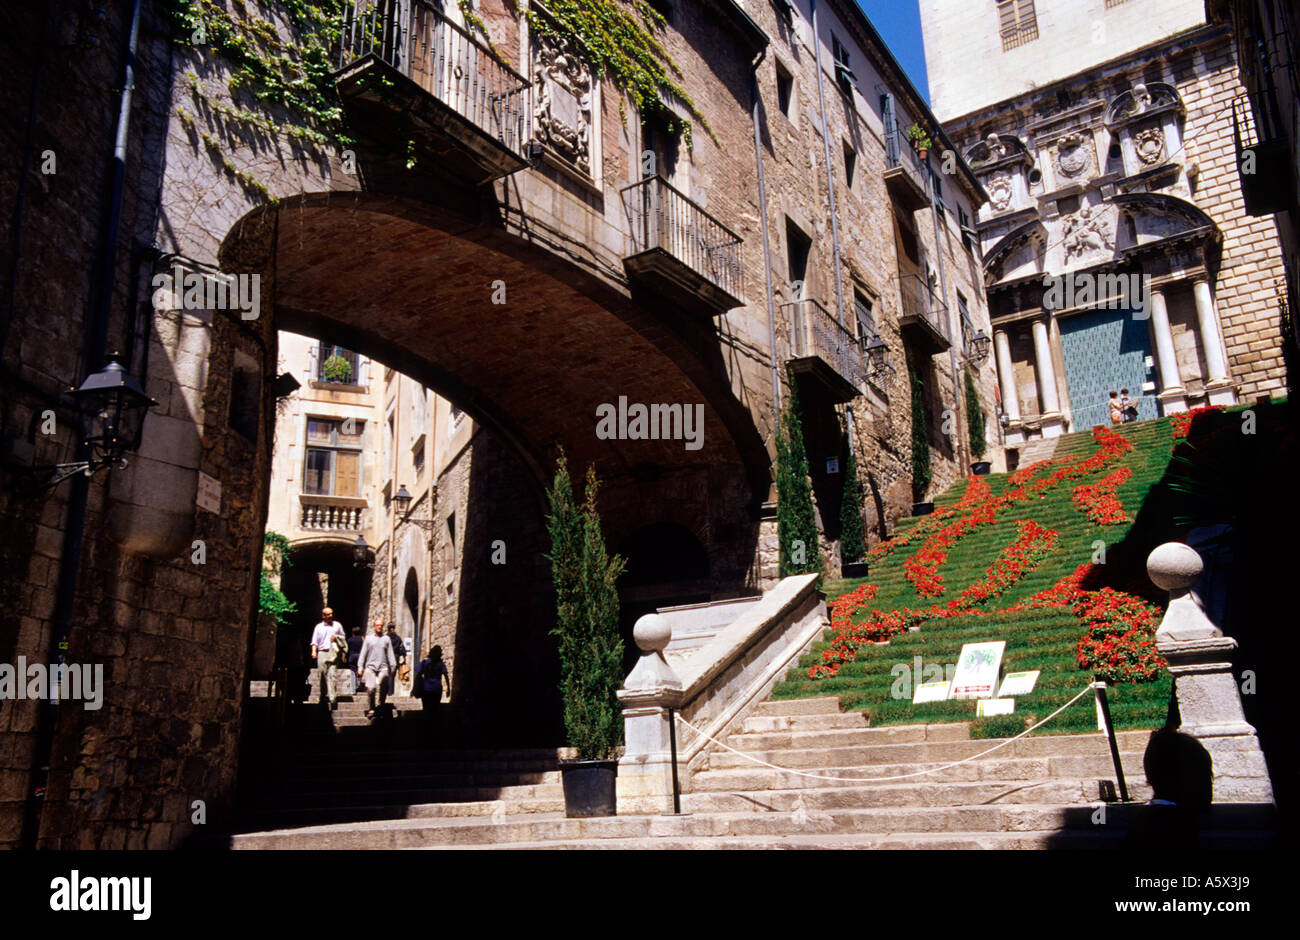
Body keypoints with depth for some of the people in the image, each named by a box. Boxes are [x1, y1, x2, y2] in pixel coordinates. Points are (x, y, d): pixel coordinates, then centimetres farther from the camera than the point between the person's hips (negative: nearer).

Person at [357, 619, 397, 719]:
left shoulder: (386, 639, 12)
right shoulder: (368, 638, 10)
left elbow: (390, 654, 11)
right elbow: (363, 653, 10)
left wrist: (393, 666, 5)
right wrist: (360, 667, 4)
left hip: (383, 667, 1)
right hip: (370, 666, -1)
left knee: (383, 689, -4)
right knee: (371, 688, -12)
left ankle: (381, 707, 12)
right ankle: (371, 709, -1)